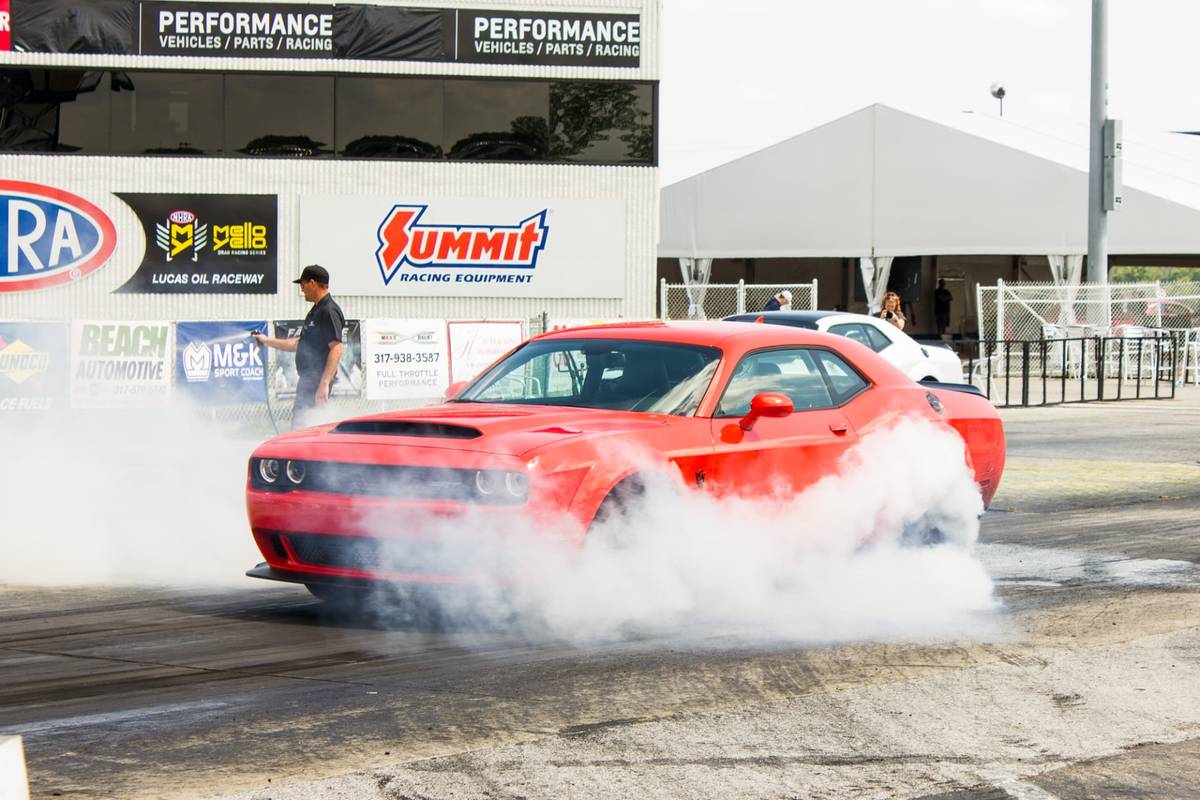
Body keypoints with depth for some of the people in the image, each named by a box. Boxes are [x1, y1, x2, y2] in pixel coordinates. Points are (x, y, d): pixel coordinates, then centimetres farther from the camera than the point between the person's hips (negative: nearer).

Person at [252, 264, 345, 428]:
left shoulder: (329, 311, -13)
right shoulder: (315, 311, 20)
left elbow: (336, 349, -22)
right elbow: (299, 344, 29)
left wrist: (324, 384, -28)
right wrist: (267, 341, 33)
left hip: (317, 381, -11)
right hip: (307, 381, 11)